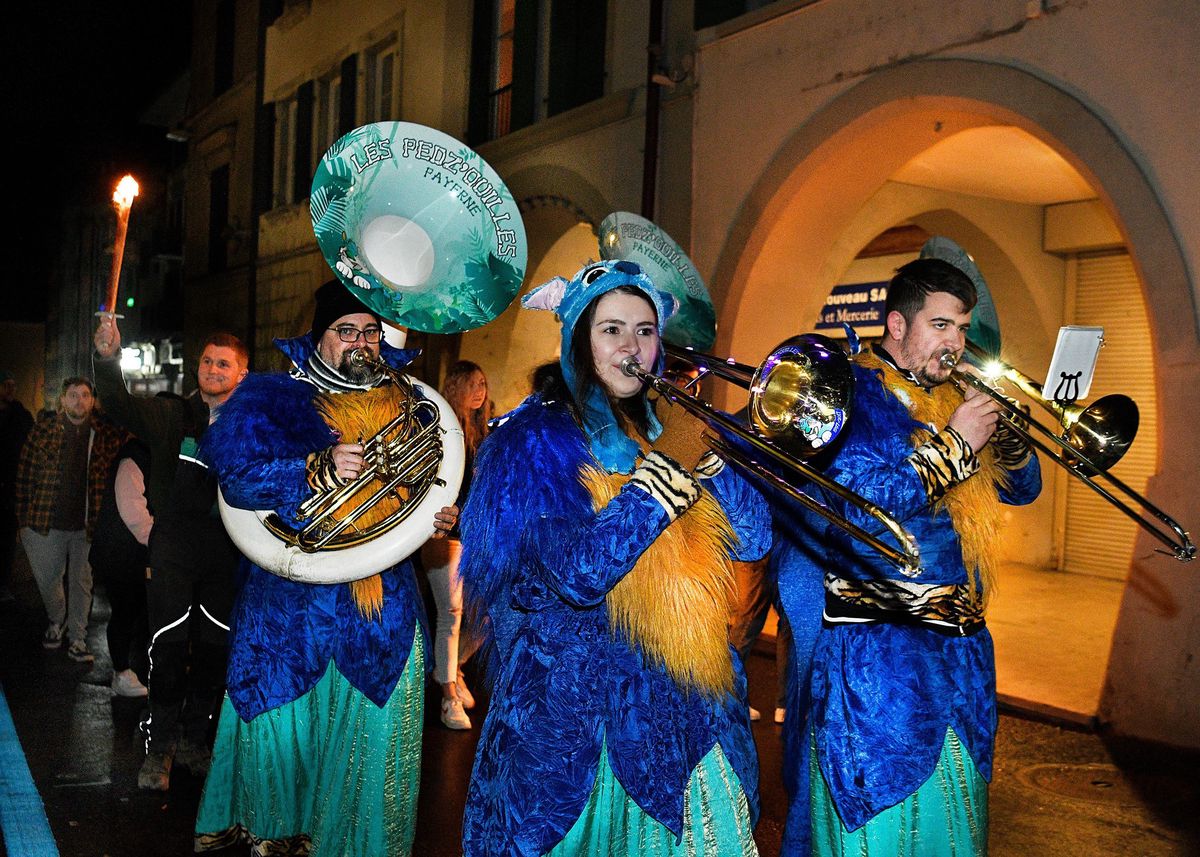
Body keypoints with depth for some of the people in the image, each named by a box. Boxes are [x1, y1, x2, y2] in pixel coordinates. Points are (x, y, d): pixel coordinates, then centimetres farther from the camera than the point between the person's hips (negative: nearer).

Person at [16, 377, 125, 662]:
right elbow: (25, 475, 1)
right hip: (47, 522, 0)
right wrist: (24, 518, 0)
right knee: (47, 579, 11)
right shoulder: (43, 430, -2)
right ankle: (56, 622, 37)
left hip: (87, 524, 0)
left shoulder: (106, 433, -3)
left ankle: (77, 640, 20)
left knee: (82, 583, 8)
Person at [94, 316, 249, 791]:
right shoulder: (171, 415, 4)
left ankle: (193, 741, 26)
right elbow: (121, 404, -11)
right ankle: (160, 746, 9)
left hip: (226, 554, 1)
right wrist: (107, 359, -28)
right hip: (174, 545, -1)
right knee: (169, 645, -7)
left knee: (214, 649, 9)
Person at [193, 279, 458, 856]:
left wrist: (441, 517, -2)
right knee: (284, 728, 9)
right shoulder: (270, 397, -3)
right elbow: (235, 473, -18)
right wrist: (317, 471, -30)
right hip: (290, 607, -3)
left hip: (384, 609, 3)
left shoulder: (407, 406, 9)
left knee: (369, 736, 8)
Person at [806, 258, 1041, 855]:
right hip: (878, 650, -7)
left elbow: (1022, 490, 15)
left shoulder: (951, 400, 13)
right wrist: (955, 445, -19)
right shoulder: (852, 392, -9)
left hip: (961, 644, 7)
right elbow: (859, 505, -21)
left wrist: (1006, 431, -5)